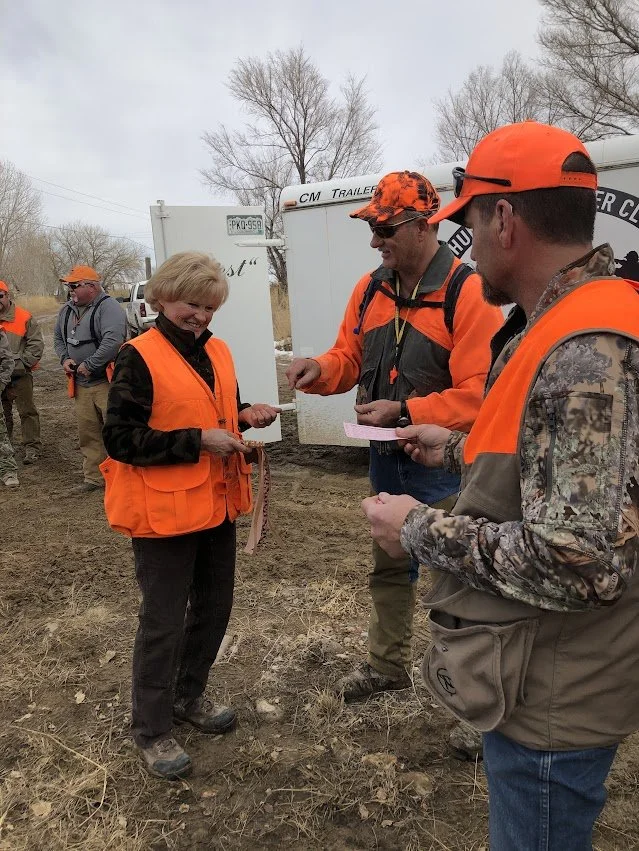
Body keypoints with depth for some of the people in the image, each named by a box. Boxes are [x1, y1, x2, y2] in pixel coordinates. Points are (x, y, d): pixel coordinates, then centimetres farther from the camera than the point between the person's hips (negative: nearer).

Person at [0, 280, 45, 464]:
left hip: (20, 375, -4)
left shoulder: (25, 318, -6)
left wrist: (21, 363, -13)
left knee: (27, 412, -1)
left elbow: (36, 345, -7)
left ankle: (33, 447, 6)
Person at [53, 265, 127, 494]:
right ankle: (94, 478, 23)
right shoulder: (67, 310, 14)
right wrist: (65, 358, 6)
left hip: (107, 381, -8)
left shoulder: (108, 307, -13)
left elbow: (113, 340, -26)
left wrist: (89, 365, -20)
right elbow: (58, 338, 27)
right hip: (81, 384, 8)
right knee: (88, 434, 12)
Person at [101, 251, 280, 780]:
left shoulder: (217, 352, 8)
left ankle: (188, 696, 41)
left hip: (216, 504, 8)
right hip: (164, 511, -7)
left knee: (215, 605, 19)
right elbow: (121, 439, -17)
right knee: (164, 622, 5)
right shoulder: (139, 358, -13)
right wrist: (198, 441, -21)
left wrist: (246, 417, -1)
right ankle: (151, 730, 25)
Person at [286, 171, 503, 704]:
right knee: (389, 570, 22)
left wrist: (405, 411, -25)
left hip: (444, 464, -7)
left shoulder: (466, 292, -18)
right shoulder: (371, 289, 4)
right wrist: (320, 370, -11)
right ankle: (388, 665, 43)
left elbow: (478, 393, -22)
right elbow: (351, 358, 10)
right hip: (386, 457, 7)